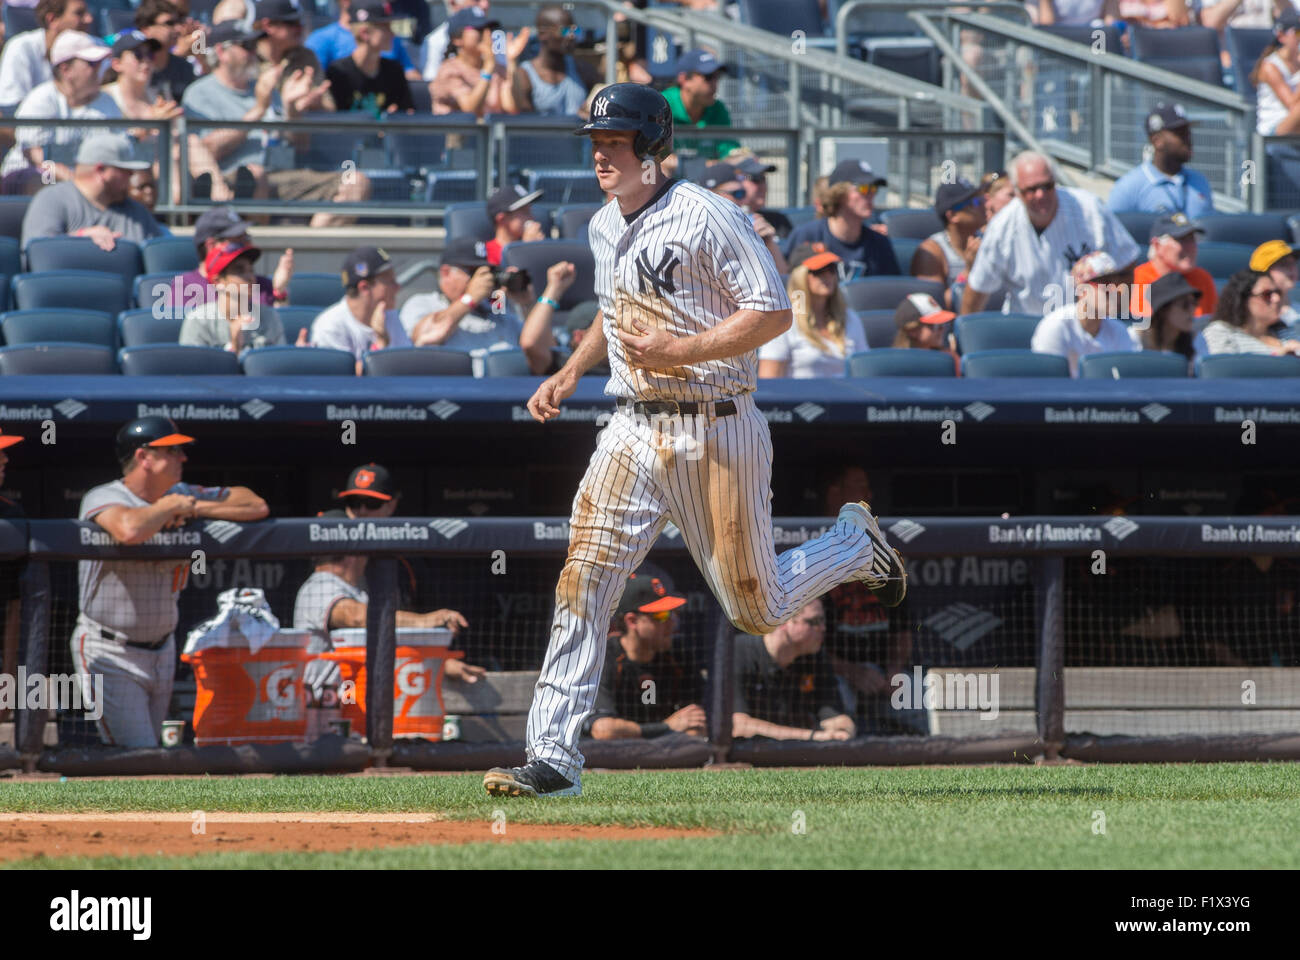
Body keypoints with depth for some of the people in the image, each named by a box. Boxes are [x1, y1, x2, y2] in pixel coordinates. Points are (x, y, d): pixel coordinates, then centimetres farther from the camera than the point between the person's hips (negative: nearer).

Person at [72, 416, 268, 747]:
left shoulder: (182, 495, 5)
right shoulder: (102, 498, -15)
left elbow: (256, 506, 4)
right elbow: (130, 530, -39)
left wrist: (196, 508, -9)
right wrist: (171, 505, -18)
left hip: (161, 653, 7)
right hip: (109, 654, -7)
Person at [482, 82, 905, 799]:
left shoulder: (706, 218, -14)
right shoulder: (604, 228, 12)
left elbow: (773, 313, -16)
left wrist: (679, 351, -24)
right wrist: (570, 374, 16)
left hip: (716, 431, -6)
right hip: (634, 430, 6)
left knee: (757, 607, 5)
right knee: (582, 584, -9)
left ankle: (855, 546, 36)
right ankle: (554, 760, -10)